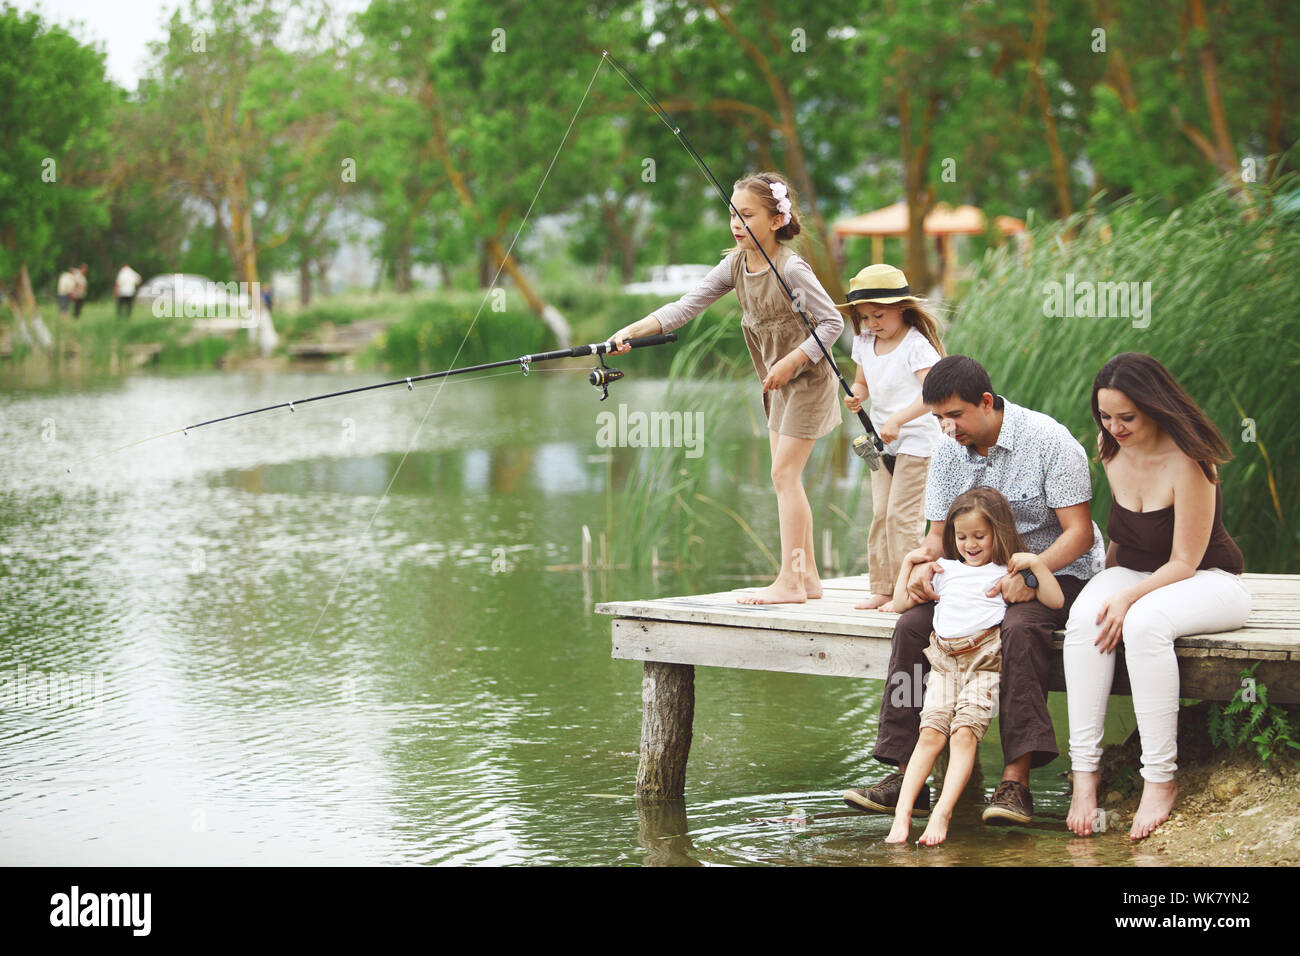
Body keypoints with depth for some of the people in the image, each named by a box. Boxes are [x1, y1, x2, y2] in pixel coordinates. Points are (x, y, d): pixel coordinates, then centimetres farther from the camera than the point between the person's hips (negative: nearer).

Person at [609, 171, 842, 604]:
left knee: (784, 474, -11)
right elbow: (686, 307, -7)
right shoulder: (735, 266, 0)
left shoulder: (791, 269, -21)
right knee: (787, 477, 9)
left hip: (807, 379, -8)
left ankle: (789, 581, -8)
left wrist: (790, 362, -22)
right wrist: (632, 330, -20)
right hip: (778, 384, 8)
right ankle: (806, 577, 16)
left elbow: (832, 322, -16)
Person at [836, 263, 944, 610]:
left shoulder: (916, 345, -16)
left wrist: (898, 420, -33)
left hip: (916, 440, -8)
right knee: (880, 514, 8)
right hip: (883, 440, 8)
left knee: (902, 514, -10)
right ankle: (882, 589, 13)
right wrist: (855, 395, -3)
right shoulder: (865, 342, 7)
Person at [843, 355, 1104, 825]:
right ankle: (906, 773, -19)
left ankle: (1016, 781, -41)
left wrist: (1029, 573, -34)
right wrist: (923, 565, -14)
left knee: (1019, 627, -38)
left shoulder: (1050, 441, -14)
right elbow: (939, 533, 11)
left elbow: (1080, 533, -17)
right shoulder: (949, 452, 4)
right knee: (912, 625, -19)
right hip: (981, 576, 6)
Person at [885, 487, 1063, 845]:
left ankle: (941, 814, -31)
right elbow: (902, 602, 31)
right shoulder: (946, 570, 27)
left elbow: (1056, 601, 6)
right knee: (930, 733, -15)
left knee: (965, 733, -21)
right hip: (944, 659, 3)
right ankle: (902, 813, -25)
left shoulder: (1008, 570, 15)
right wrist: (908, 563, 27)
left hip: (984, 658, -3)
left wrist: (1036, 563, -1)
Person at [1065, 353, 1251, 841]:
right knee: (1084, 618, -29)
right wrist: (1107, 584, 9)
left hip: (1209, 582, -6)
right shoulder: (1111, 450, 1)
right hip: (1133, 576, 6)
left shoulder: (1187, 461, -21)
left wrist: (1128, 598, -30)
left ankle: (1160, 779, -30)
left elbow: (1184, 561, -19)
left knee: (1144, 621, -38)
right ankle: (1083, 773, -30)